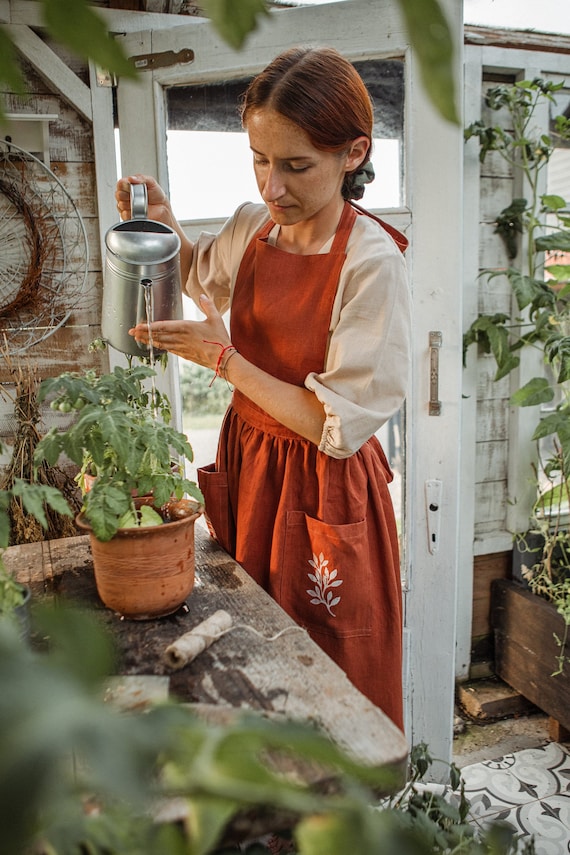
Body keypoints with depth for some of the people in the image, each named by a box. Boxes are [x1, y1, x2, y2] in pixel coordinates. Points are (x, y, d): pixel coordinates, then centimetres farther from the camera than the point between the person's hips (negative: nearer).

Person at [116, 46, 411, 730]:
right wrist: (163, 225, 1)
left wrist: (224, 359, -21)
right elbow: (201, 273, 22)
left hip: (324, 493, -6)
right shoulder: (254, 225, -3)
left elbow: (340, 427, -23)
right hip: (247, 466, 6)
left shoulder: (371, 261, -22)